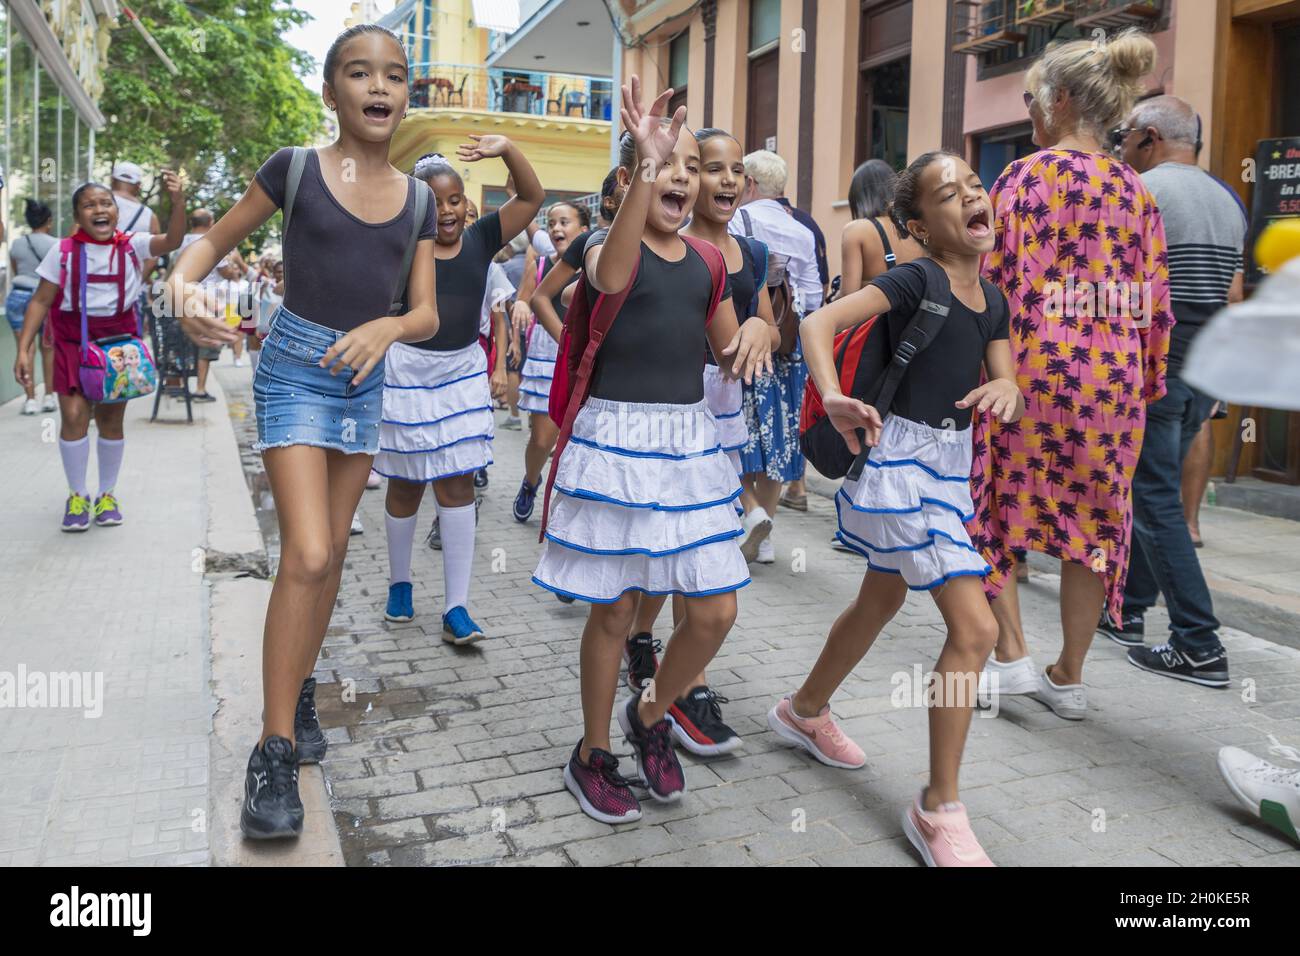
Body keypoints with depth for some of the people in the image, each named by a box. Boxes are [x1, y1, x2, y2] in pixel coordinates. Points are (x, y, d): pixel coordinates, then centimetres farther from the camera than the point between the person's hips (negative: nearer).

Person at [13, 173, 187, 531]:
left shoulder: (132, 244, -5)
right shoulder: (63, 251, -7)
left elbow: (172, 241, -23)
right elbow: (41, 301, -3)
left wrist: (178, 202, -40)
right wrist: (24, 348, -9)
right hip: (73, 340, -1)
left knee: (111, 419, 7)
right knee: (73, 415, -8)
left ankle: (107, 494, 24)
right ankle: (77, 495, 10)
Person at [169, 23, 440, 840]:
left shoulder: (417, 199, 4)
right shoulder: (294, 169, -5)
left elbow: (428, 315, 2)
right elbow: (215, 239, 3)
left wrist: (388, 326, -21)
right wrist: (182, 285, -19)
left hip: (366, 380, 5)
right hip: (295, 373, -4)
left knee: (333, 551, 13)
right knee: (307, 556, -15)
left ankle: (302, 688, 33)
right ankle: (274, 751, -6)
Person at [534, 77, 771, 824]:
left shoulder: (708, 262, 9)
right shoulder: (610, 248, -7)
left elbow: (728, 350, 20)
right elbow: (610, 278, -34)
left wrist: (756, 331, -3)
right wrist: (647, 169, -46)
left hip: (690, 441, 5)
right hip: (615, 439, -5)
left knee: (716, 612, 4)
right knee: (615, 610, 5)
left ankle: (652, 717, 31)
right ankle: (593, 755, 26)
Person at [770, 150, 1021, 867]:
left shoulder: (992, 300, 9)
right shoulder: (914, 280, -14)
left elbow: (1009, 391, 8)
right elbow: (818, 322, -25)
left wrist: (1006, 391, -16)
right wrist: (834, 398, -41)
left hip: (948, 464, 9)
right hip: (902, 461, -9)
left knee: (882, 599, 22)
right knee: (975, 627, -12)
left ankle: (805, 711, 45)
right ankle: (938, 810, 2)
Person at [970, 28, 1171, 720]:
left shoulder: (1026, 176, -4)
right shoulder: (1136, 189, 11)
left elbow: (998, 281, -11)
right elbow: (1155, 299, 11)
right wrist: (1148, 381, 18)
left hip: (1032, 362, -5)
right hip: (1113, 374, 5)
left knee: (993, 507, 12)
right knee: (1094, 520, 11)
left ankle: (1012, 656, 9)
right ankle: (1069, 677, 19)